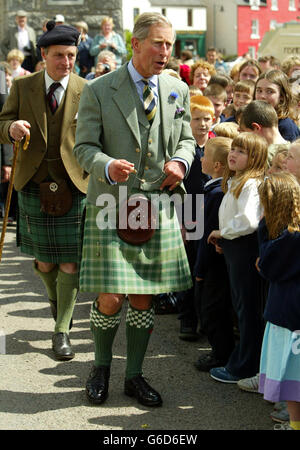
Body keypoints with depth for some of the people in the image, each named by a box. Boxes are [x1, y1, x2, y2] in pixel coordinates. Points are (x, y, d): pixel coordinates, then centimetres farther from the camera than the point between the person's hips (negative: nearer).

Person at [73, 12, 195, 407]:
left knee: (144, 299, 9)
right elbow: (84, 146, -4)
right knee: (110, 300, -6)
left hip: (159, 208, 4)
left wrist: (182, 160, -4)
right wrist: (107, 166, -25)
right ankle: (102, 366, 23)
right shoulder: (99, 90, -4)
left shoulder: (179, 90, 8)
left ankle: (134, 376, 27)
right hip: (112, 207, -3)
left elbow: (186, 139, 19)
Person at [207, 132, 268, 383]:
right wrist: (223, 240, 10)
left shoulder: (251, 184, -18)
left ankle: (243, 369, 8)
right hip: (234, 249, 10)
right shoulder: (234, 182, 13)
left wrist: (222, 232, -15)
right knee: (242, 307, 17)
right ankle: (240, 363, 28)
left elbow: (249, 221, -29)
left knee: (247, 308, 0)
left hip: (245, 249, -10)